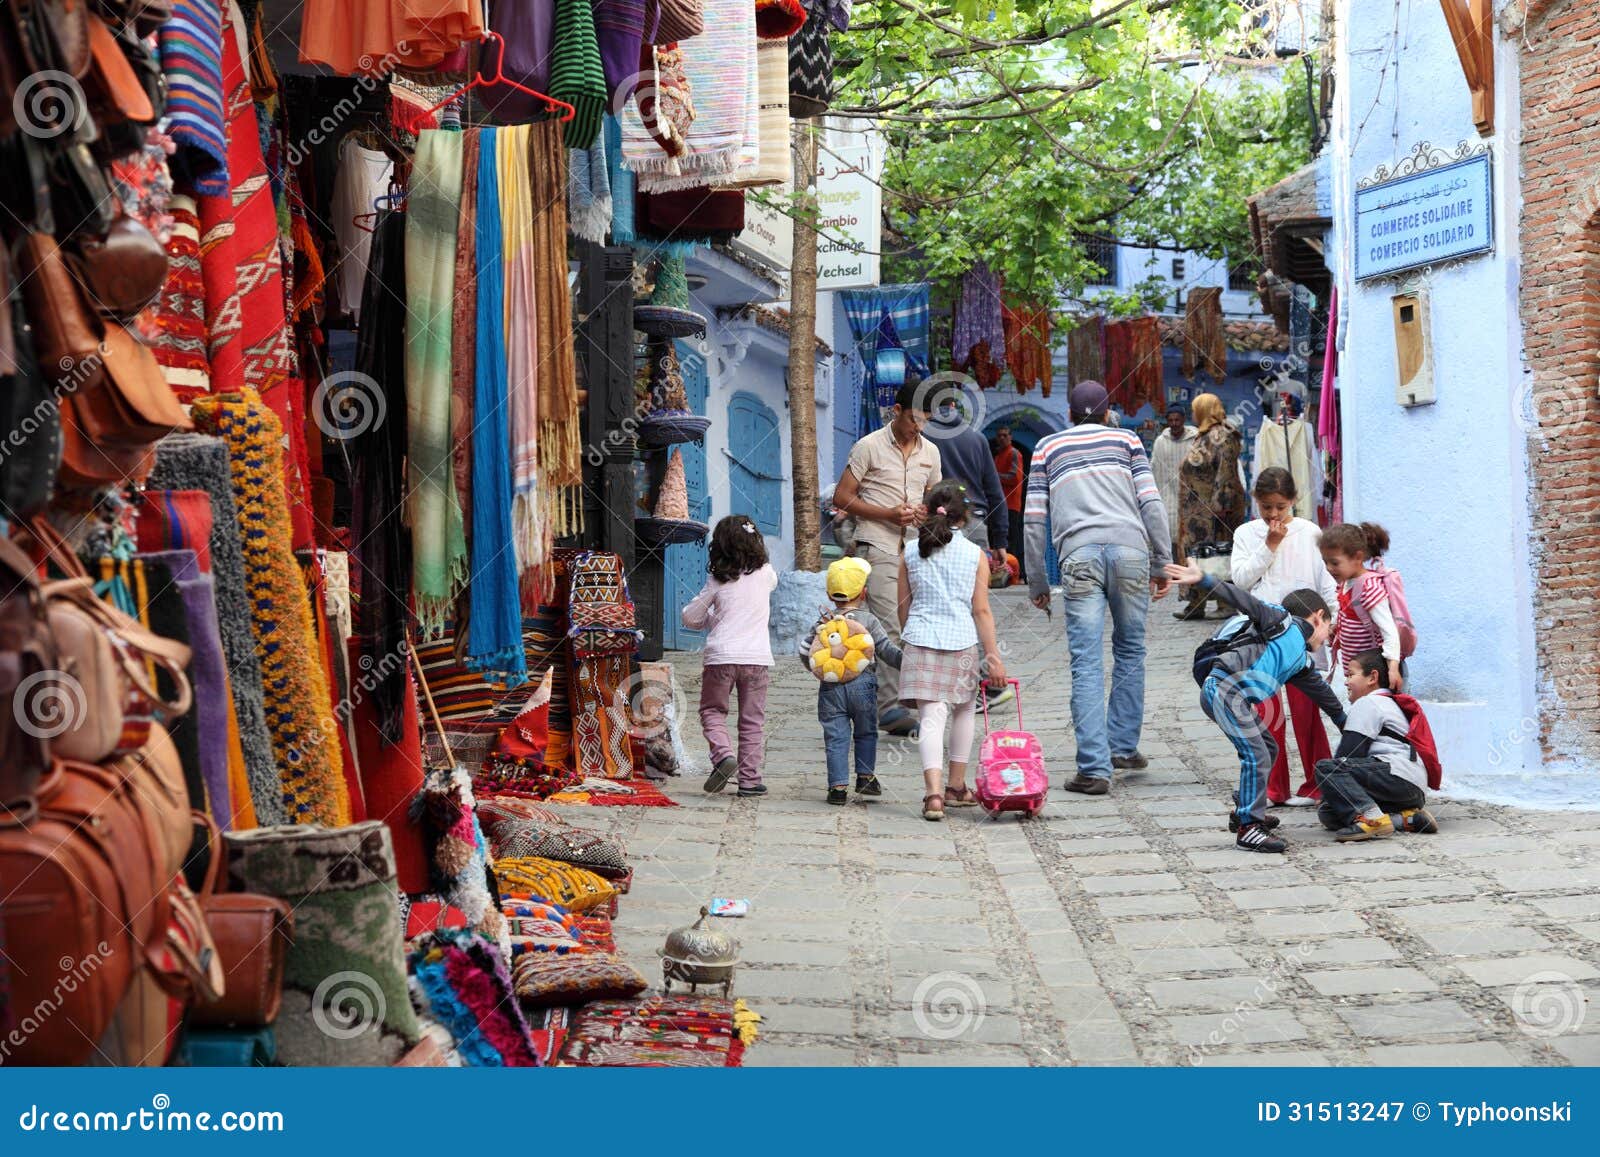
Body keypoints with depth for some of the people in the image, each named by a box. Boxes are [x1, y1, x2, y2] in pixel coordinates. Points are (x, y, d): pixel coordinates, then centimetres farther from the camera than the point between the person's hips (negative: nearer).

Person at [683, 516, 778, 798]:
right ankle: (750, 778, 8)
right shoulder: (766, 574, 2)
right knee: (752, 720, 9)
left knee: (712, 710, 15)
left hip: (720, 657, -1)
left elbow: (690, 618, 3)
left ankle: (722, 754, -9)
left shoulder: (717, 581, -2)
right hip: (757, 658, 1)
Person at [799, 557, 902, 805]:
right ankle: (865, 776, 15)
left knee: (836, 738, 2)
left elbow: (806, 649, 3)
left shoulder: (824, 621, 5)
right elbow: (887, 650, -4)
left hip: (831, 687, 1)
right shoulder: (868, 620, 0)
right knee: (866, 733, 16)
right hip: (862, 684, -1)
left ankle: (838, 786, -1)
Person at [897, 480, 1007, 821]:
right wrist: (993, 657, 0)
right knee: (964, 712, 20)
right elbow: (981, 610, -3)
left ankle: (934, 792, -21)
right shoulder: (975, 555, -1)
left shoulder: (911, 554, 5)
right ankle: (957, 786, 29)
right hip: (962, 642, 0)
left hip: (920, 642, 0)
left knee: (931, 716, -5)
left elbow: (904, 607, 10)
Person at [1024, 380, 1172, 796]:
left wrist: (1037, 583, 18)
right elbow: (1151, 502, 8)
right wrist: (1162, 563, 11)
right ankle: (1123, 746, 22)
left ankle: (1095, 769, -11)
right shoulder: (1126, 440, 20)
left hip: (1079, 554, -1)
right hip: (1130, 548, 1)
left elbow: (1034, 519, 14)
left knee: (1087, 664, -5)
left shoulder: (1048, 447, 21)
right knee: (1130, 648, 17)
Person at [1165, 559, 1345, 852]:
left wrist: (1344, 720, 52)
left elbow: (1320, 691, 41)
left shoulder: (1302, 660, 27)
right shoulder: (1283, 621, 2)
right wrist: (1204, 581, -19)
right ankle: (1248, 828, -9)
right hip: (1222, 687, -10)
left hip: (1237, 698, 10)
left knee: (1268, 749, 20)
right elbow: (1244, 601, -8)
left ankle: (1245, 812, 33)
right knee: (1256, 755, -12)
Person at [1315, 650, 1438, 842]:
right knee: (1327, 813, 8)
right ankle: (1404, 819, -2)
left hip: (1401, 776, -10)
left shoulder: (1367, 703, 2)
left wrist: (1331, 788, 5)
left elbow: (1348, 754, -7)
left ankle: (1369, 818, -35)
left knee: (1325, 768, -18)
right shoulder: (1388, 703, 34)